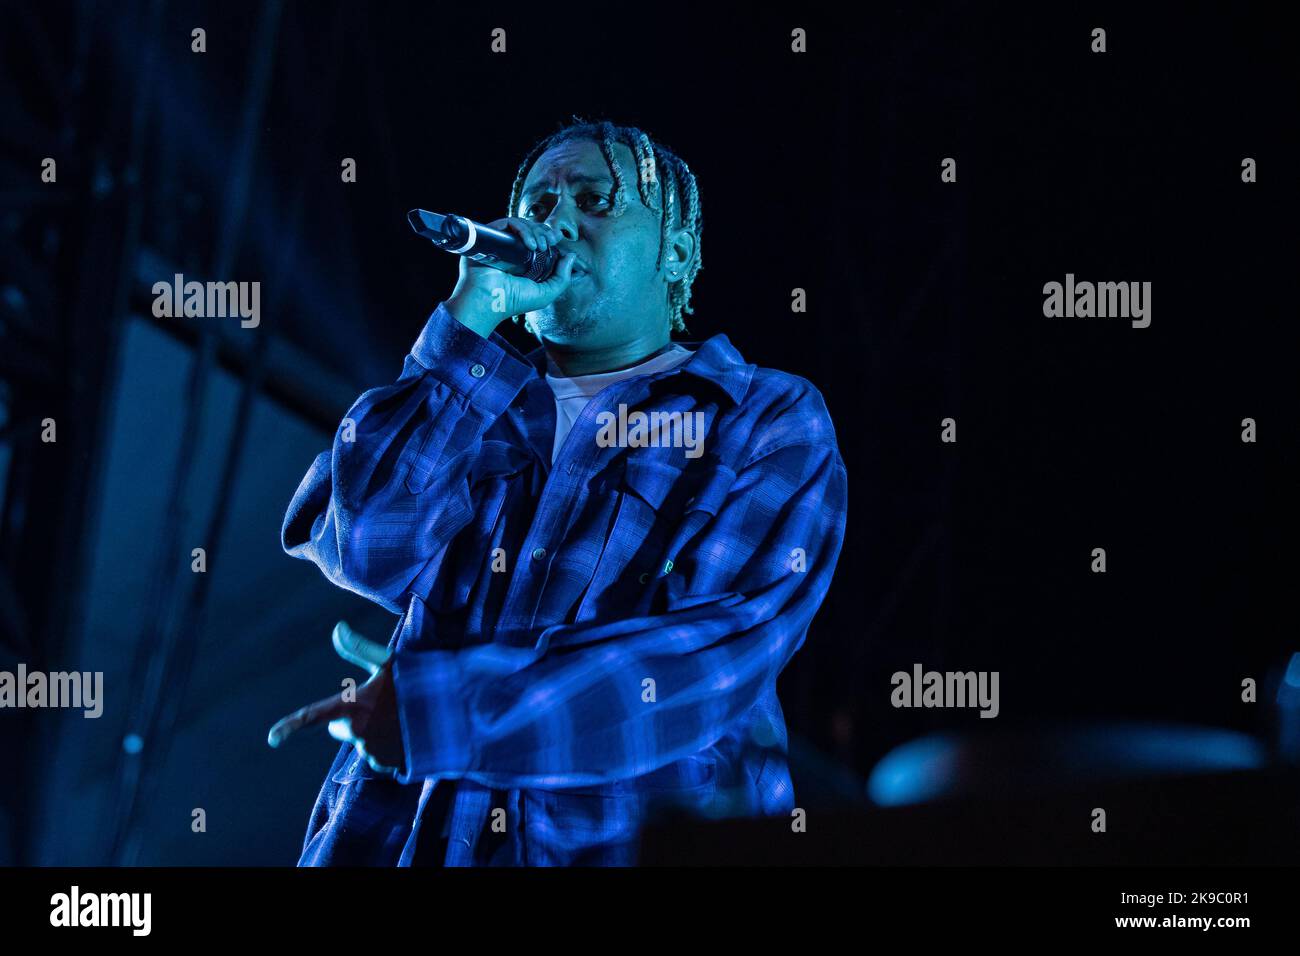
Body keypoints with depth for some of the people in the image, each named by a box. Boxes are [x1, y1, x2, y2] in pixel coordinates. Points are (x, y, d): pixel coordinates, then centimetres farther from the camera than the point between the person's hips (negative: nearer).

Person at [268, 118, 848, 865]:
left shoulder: (772, 420, 7)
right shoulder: (461, 405, 18)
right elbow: (366, 547, -2)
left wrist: (429, 704, -10)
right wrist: (474, 314, -1)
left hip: (649, 837, -3)